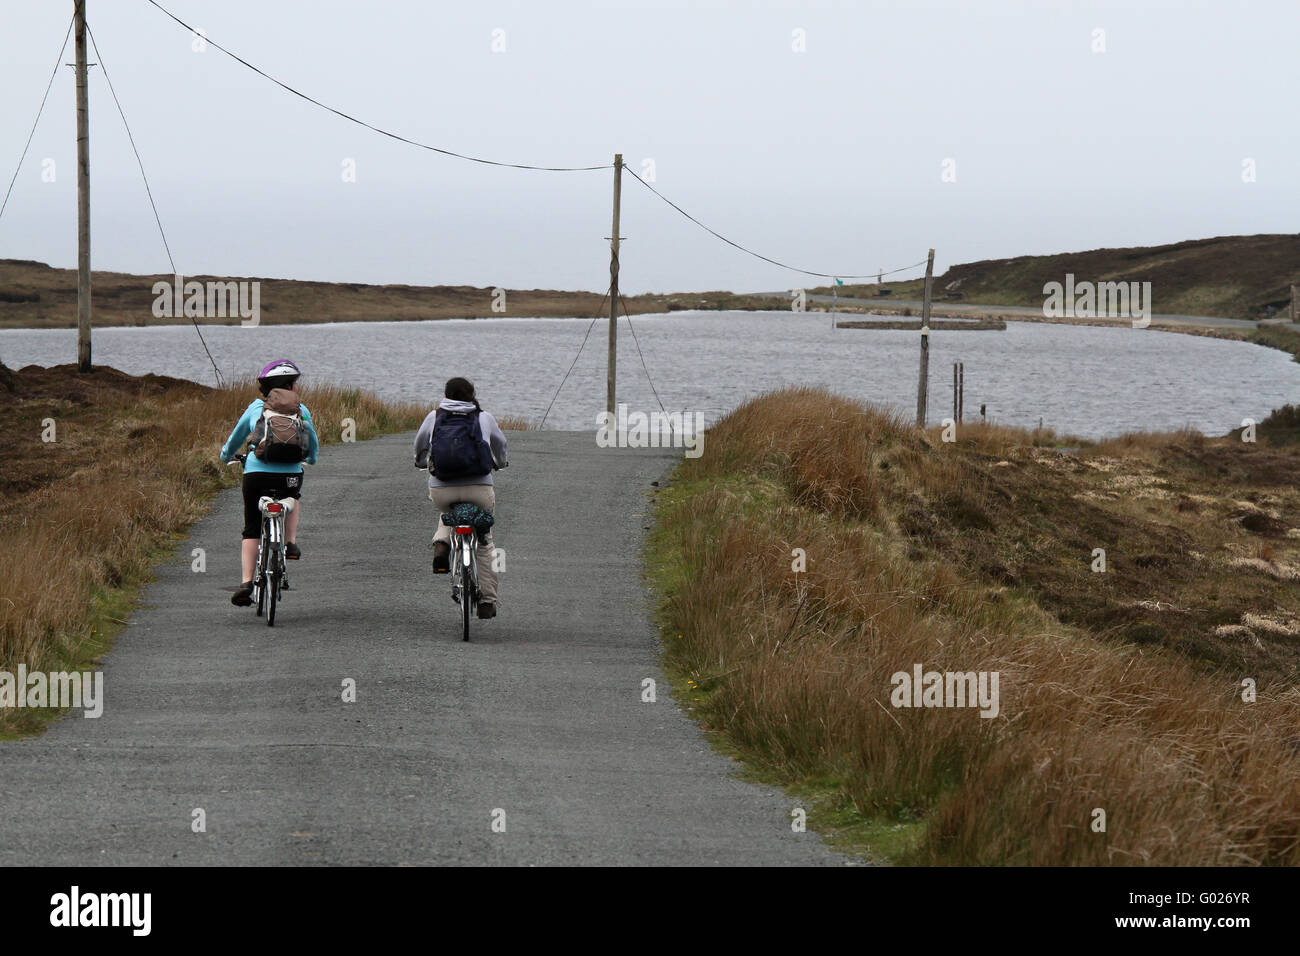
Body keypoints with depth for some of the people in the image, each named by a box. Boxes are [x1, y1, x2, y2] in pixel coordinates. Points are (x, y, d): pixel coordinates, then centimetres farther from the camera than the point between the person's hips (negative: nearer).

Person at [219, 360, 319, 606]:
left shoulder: (255, 408, 12)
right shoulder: (301, 410, 11)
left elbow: (236, 436, 25)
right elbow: (312, 442, 26)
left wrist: (226, 455, 47)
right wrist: (311, 457, 50)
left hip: (256, 472, 0)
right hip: (290, 473, 0)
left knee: (251, 530, 11)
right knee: (293, 498, 36)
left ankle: (246, 581, -2)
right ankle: (290, 542, 18)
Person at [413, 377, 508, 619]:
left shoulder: (434, 417, 9)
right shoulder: (484, 418, 9)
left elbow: (420, 443, 27)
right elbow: (500, 443, 28)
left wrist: (421, 461, 50)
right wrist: (500, 462, 51)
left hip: (441, 490, 1)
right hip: (479, 488, -1)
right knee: (484, 541, 20)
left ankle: (442, 542, 5)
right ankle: (487, 600, 16)